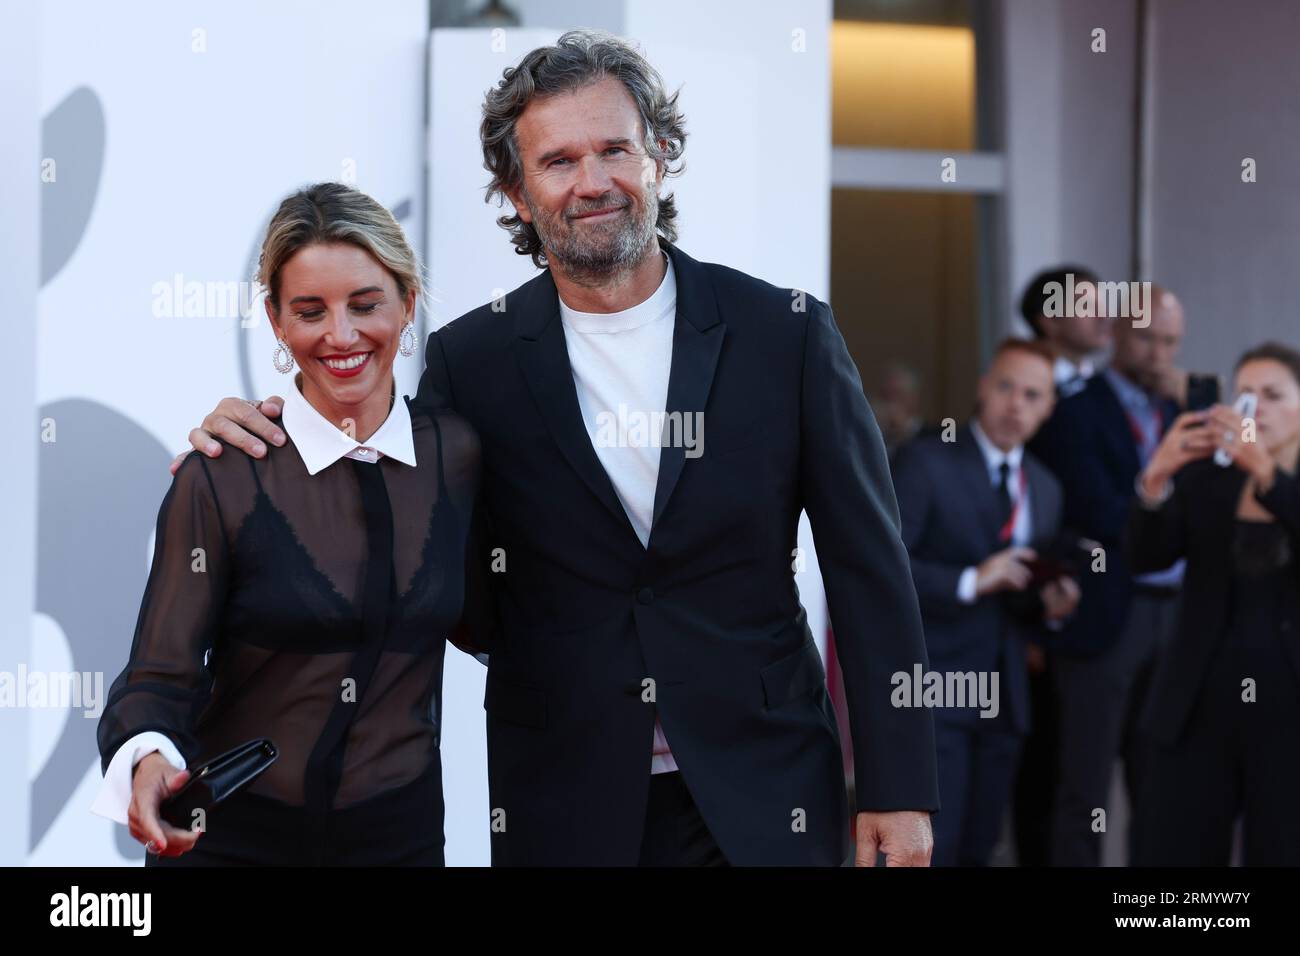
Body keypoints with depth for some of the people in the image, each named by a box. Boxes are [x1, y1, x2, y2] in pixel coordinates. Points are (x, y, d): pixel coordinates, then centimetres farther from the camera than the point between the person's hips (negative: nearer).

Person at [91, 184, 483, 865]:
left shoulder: (457, 453, -2)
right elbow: (160, 674, -15)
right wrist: (149, 760, -33)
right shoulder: (220, 476, -12)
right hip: (234, 839, -3)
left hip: (403, 833, 3)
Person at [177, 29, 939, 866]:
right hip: (563, 815, 1)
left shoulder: (786, 334, -3)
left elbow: (868, 569, 0)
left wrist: (897, 788, -3)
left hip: (762, 798, 0)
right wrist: (265, 438, -9)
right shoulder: (471, 360, -1)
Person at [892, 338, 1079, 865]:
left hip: (1003, 696, 7)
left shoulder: (1045, 488, 15)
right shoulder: (926, 461, -7)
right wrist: (970, 582, -22)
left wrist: (1050, 607, -2)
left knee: (977, 850, 11)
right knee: (930, 851, -11)